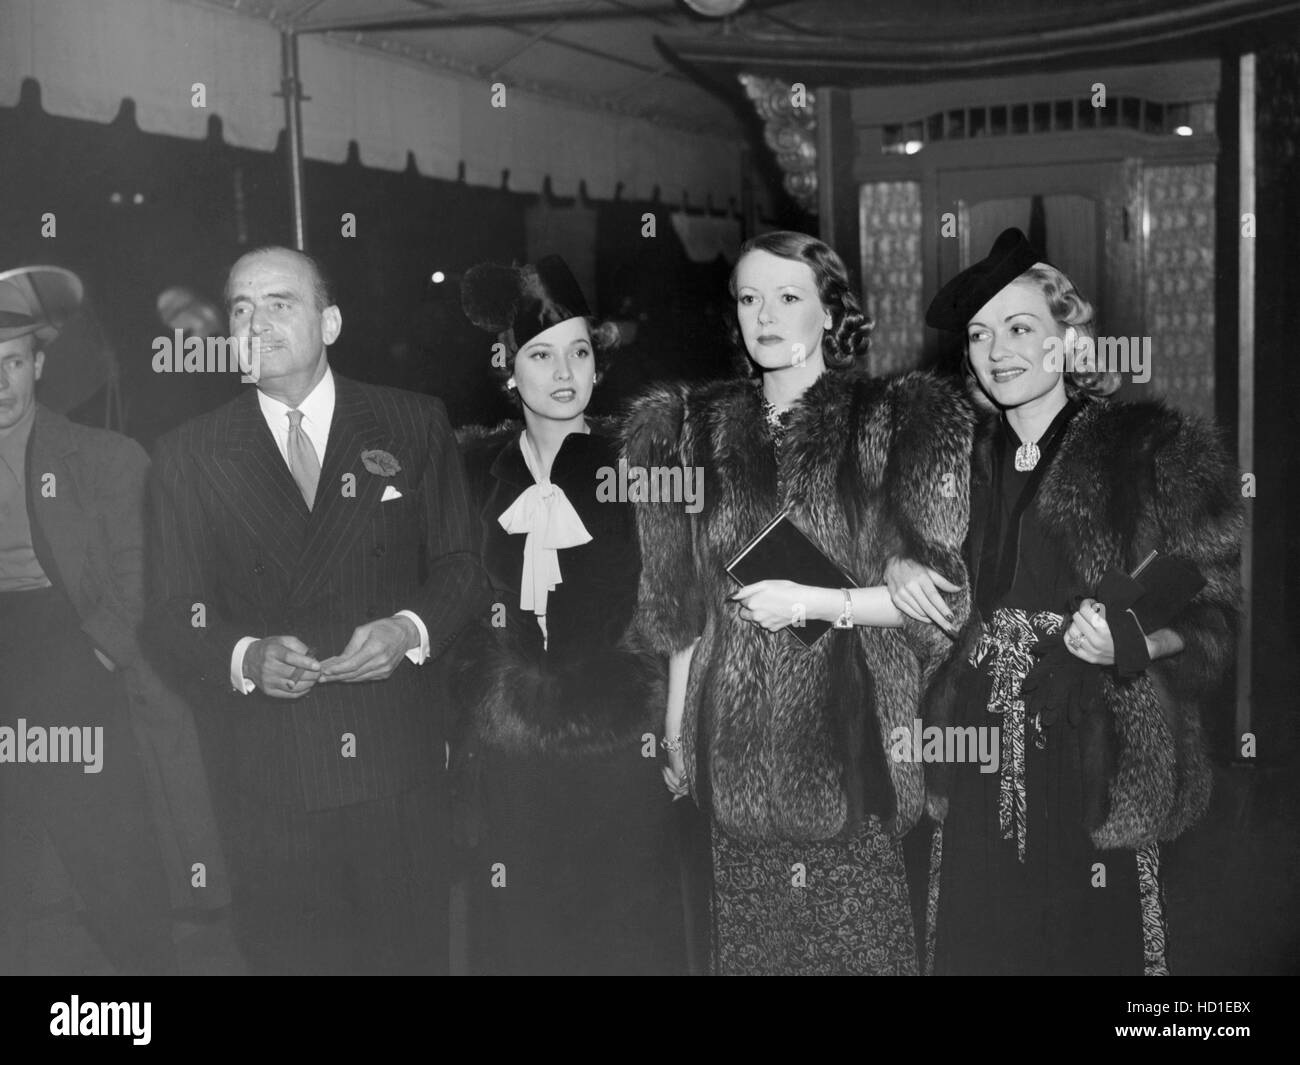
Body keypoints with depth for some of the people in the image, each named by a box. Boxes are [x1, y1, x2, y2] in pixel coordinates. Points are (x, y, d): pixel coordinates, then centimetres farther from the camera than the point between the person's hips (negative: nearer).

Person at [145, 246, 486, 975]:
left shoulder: (415, 424, 6)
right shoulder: (189, 456, 6)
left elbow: (463, 566, 6)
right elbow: (173, 612, 4)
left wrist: (412, 629, -14)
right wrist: (245, 658, -16)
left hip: (402, 772, 0)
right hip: (270, 784, 0)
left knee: (413, 956, 8)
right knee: (289, 959, 7)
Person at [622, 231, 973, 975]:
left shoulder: (890, 419, -1)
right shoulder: (702, 425, 9)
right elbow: (684, 606, 11)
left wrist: (814, 603, -14)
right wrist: (675, 734, 9)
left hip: (848, 728, -3)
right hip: (736, 740, 3)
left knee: (856, 939, 0)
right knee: (749, 939, 8)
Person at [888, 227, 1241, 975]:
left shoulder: (1156, 449, -2)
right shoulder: (964, 457, 11)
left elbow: (1214, 612, -2)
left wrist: (1132, 643, -20)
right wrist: (898, 568, 0)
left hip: (1099, 765, -4)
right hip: (980, 764, 4)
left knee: (1091, 943, 0)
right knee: (978, 945, 7)